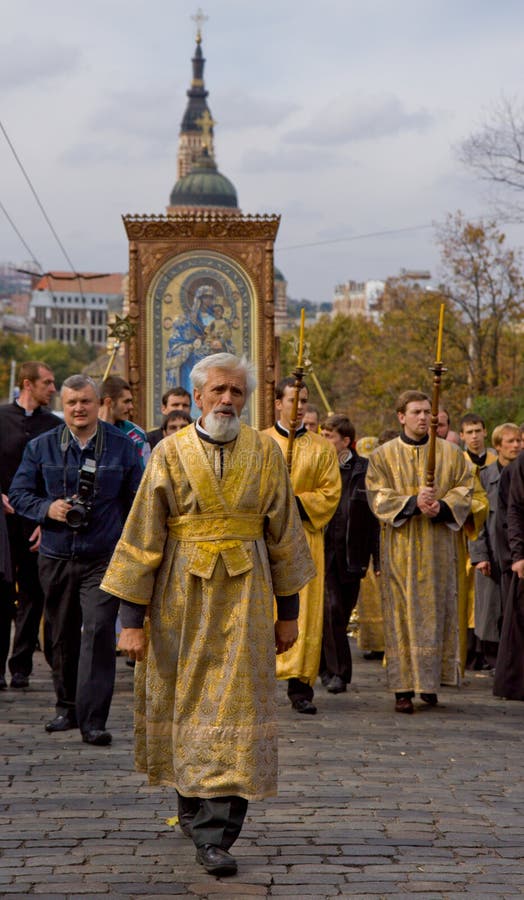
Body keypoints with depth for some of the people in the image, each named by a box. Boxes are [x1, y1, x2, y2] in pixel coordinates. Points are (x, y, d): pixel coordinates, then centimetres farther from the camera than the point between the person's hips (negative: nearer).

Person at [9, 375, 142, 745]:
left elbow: (137, 501, 9)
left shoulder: (123, 447, 3)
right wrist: (48, 508, -12)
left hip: (105, 558, -2)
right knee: (63, 635, 11)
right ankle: (68, 707, 28)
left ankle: (93, 720, -12)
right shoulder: (41, 447, 5)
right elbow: (19, 493, 8)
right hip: (56, 558, 2)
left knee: (98, 631, -13)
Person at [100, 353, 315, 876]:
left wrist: (287, 612, 7)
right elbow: (142, 538, -3)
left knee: (233, 711, -6)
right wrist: (131, 618, -7)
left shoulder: (265, 453, 2)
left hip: (243, 598, 0)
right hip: (180, 598, 0)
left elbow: (284, 534, 7)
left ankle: (215, 835, -5)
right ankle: (192, 800, 33)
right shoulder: (170, 454, -2)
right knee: (183, 704, 10)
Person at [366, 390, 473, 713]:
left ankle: (430, 681, 13)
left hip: (438, 546, 2)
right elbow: (378, 496, -4)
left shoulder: (450, 453, 9)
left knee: (437, 611, 2)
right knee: (402, 614, -3)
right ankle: (404, 689, -1)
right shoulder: (383, 456, 5)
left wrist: (442, 506, -14)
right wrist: (413, 502, -19)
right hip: (400, 549, -1)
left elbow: (464, 489, 6)